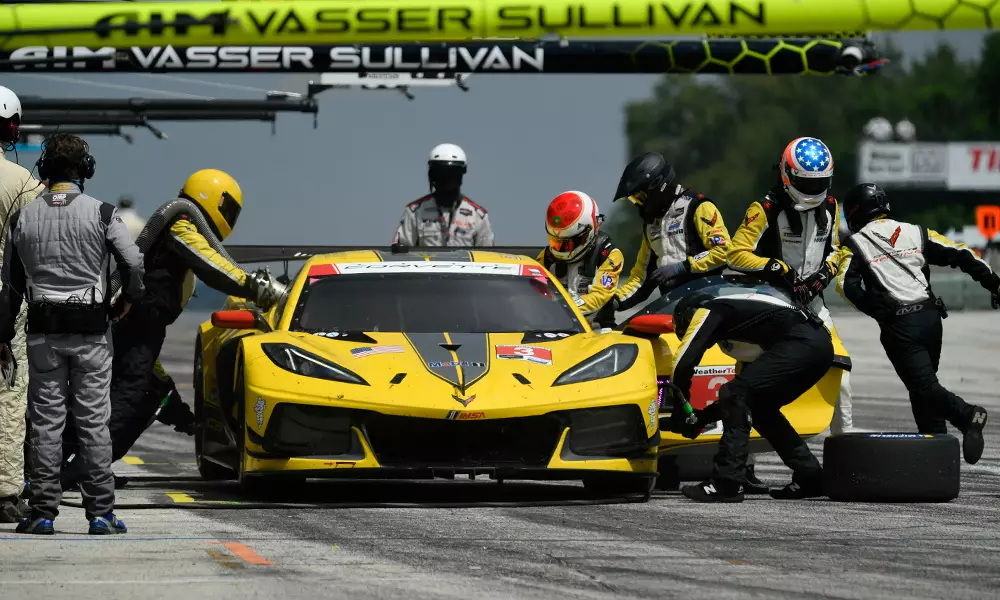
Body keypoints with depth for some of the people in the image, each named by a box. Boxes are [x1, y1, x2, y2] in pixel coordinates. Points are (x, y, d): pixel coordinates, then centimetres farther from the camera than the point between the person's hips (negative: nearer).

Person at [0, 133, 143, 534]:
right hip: (91, 332, -2)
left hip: (43, 334, 2)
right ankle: (100, 512, -1)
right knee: (94, 422, 1)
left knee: (46, 422, 4)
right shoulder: (100, 214, -4)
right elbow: (134, 262, -11)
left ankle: (43, 512, 2)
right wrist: (129, 298, 10)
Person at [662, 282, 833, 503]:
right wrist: (703, 417, 33)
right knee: (761, 408, 21)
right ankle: (810, 476, 21)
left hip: (800, 343, -9)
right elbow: (744, 395, 37)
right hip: (821, 344, 9)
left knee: (735, 395, -7)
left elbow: (685, 360, -4)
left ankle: (727, 483, -12)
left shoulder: (711, 310, 10)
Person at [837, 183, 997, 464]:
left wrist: (878, 311, -6)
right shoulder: (916, 233, 14)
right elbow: (959, 254, 8)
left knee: (923, 386, -10)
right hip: (930, 315, 5)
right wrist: (992, 281, 9)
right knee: (925, 383, 17)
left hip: (899, 325, -5)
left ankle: (966, 415, -34)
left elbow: (848, 285, -9)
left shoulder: (855, 246, 7)